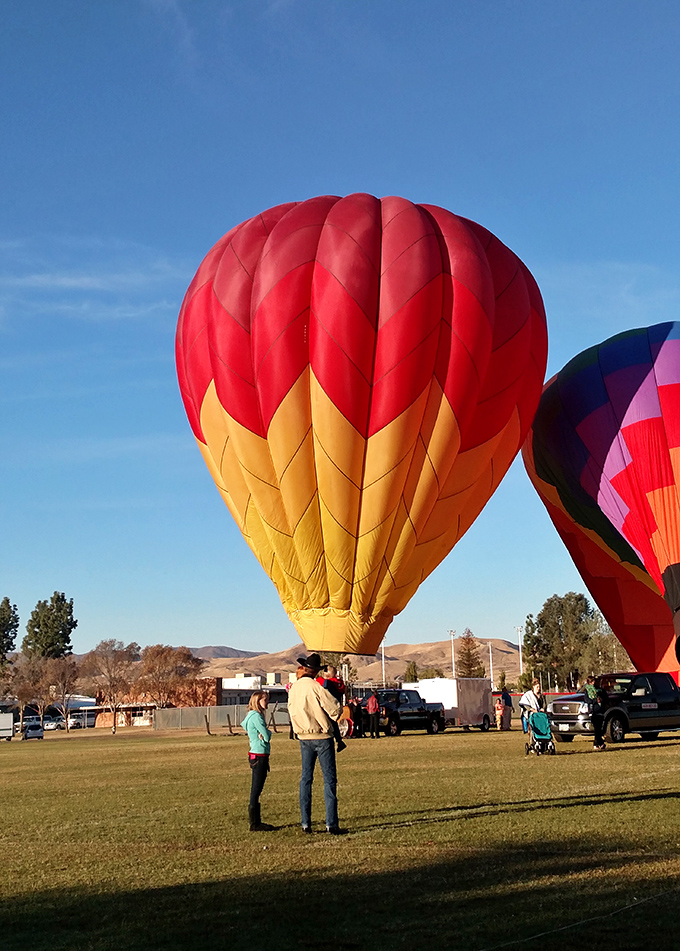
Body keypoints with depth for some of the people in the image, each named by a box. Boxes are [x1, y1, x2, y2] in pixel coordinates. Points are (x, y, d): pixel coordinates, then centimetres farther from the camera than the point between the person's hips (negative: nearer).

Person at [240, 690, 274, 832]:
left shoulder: (252, 715, 17)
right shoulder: (256, 716, -14)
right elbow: (267, 736, -17)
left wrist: (264, 735, -8)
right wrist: (268, 734, 3)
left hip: (257, 756, 10)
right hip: (259, 756, -10)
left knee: (256, 790, 13)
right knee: (256, 791, -6)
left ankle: (256, 822, 18)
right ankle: (255, 824, -3)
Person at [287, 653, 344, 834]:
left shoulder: (293, 688, 3)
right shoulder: (316, 687, -16)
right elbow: (335, 709, -15)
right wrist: (335, 714, 5)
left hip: (303, 737, 6)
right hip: (322, 737, -6)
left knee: (306, 778, 11)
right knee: (329, 779, -1)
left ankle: (305, 823, 11)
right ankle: (331, 823, -5)